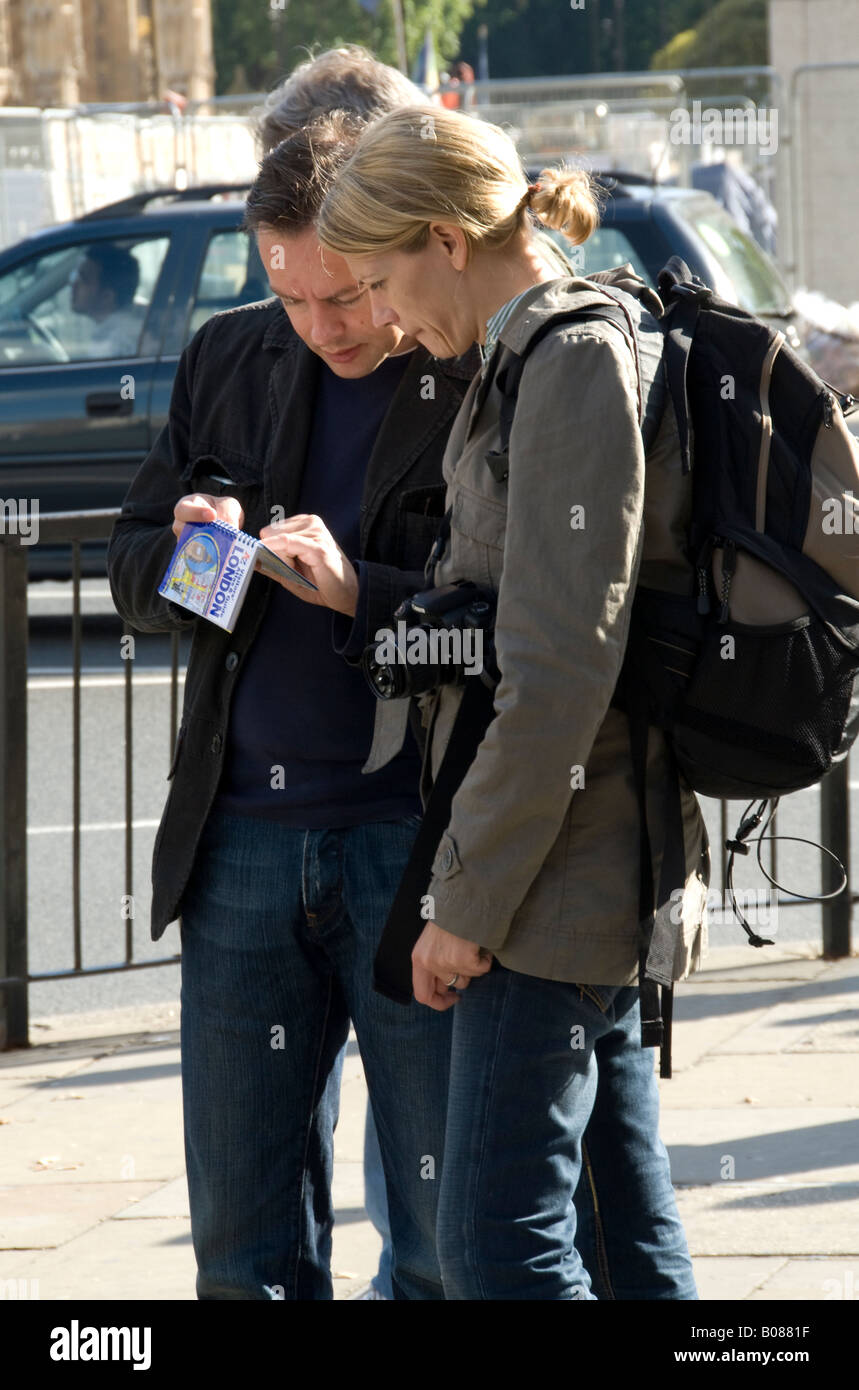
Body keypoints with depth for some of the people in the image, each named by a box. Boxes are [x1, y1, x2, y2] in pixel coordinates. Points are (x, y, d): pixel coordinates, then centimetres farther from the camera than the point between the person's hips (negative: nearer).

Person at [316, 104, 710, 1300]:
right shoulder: (523, 362, 15)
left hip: (559, 879, -10)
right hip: (601, 879, 10)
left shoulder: (576, 361, -15)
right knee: (629, 1236, 11)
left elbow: (560, 670, -20)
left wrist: (470, 898, -16)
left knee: (499, 1245, -9)